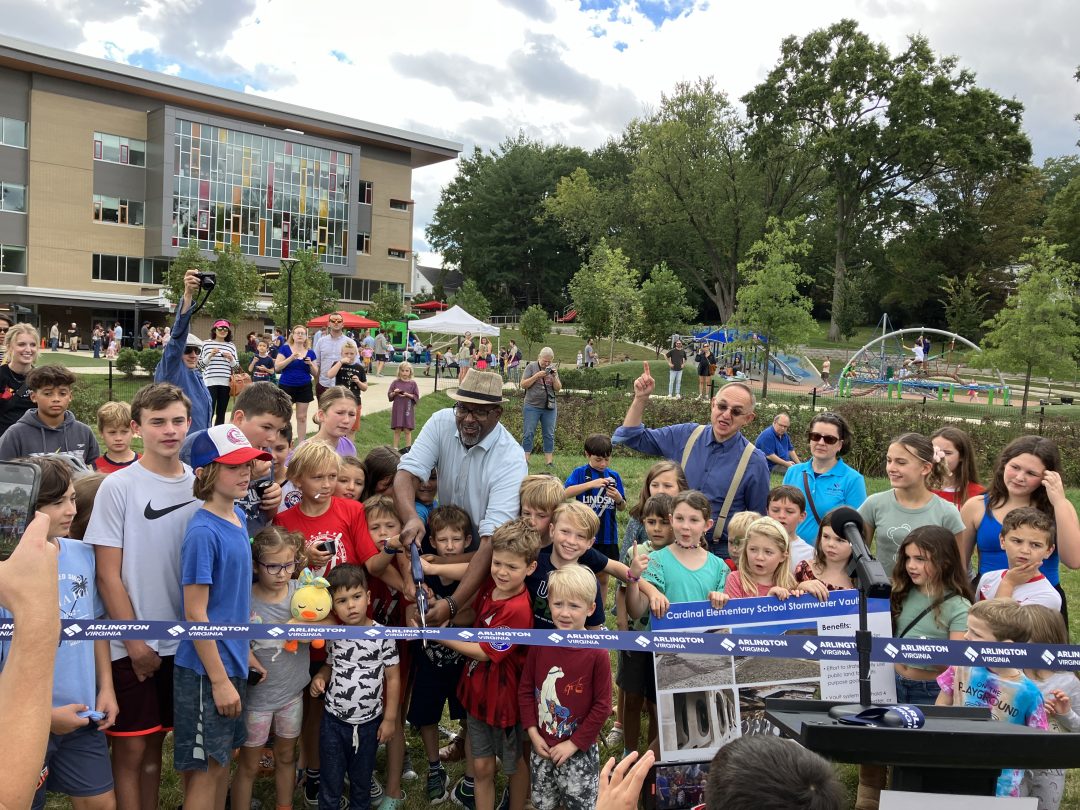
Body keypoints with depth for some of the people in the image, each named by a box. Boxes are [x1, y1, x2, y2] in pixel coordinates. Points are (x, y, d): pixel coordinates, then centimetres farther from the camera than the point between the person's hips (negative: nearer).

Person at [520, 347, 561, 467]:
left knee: (549, 435, 4)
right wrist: (537, 376, -15)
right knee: (528, 434, -2)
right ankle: (525, 460, 1)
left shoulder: (553, 369, 9)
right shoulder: (531, 367, 0)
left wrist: (554, 377, -11)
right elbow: (523, 384, -6)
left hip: (550, 407, 3)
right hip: (532, 406, -3)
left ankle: (549, 460, 8)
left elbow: (558, 388, 6)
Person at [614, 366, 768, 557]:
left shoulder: (755, 462, -7)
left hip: (720, 553, -2)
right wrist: (641, 398, -4)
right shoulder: (685, 436, 1)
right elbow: (634, 437, 9)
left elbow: (758, 520, 3)